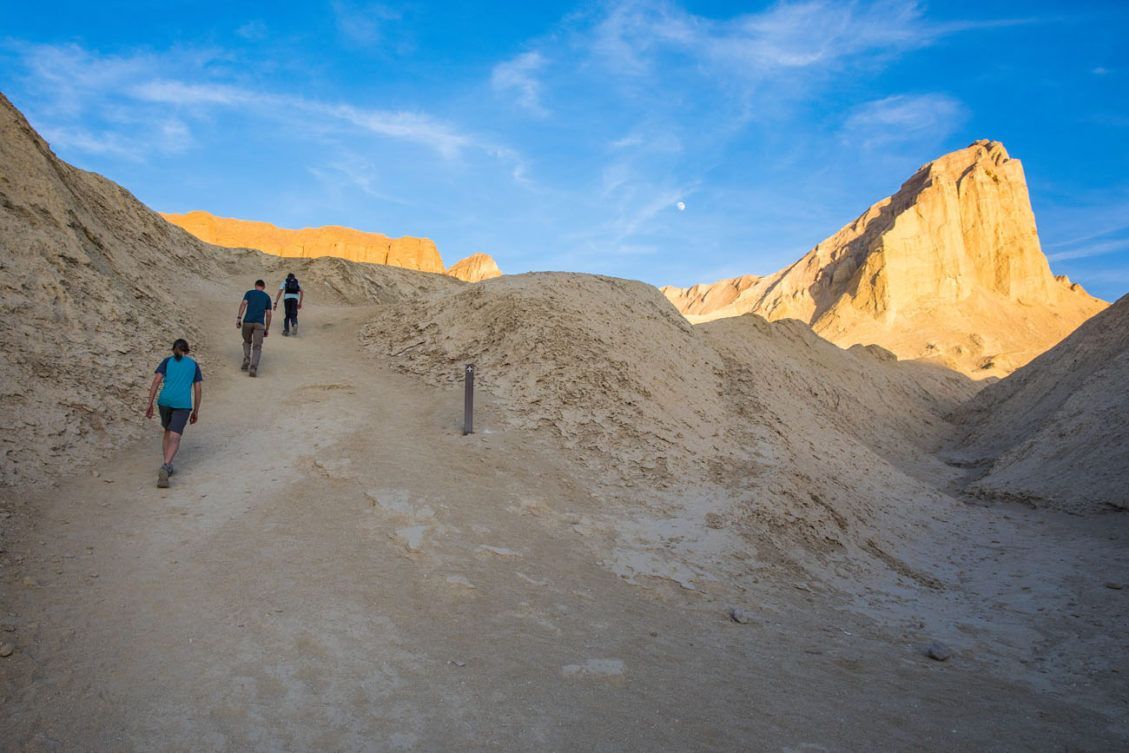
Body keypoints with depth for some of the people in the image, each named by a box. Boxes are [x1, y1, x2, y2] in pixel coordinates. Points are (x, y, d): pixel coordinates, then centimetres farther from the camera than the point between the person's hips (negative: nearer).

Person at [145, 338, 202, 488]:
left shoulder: (167, 361, 10)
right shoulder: (194, 364, 12)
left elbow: (156, 381, -1)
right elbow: (198, 390, 9)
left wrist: (150, 405, 0)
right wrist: (196, 411, 15)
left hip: (165, 401, 2)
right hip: (183, 404, -2)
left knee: (168, 431, 24)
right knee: (174, 438, -7)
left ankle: (167, 467, 19)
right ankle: (164, 467, -30)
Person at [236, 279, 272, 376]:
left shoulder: (249, 293, 15)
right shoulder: (267, 296, 16)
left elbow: (243, 304, -3)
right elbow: (268, 314, 11)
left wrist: (238, 318, -8)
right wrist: (267, 329, 16)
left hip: (247, 322, 1)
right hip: (259, 323, -1)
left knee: (247, 342, 25)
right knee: (257, 347, -2)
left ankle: (246, 361, 8)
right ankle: (253, 368, -20)